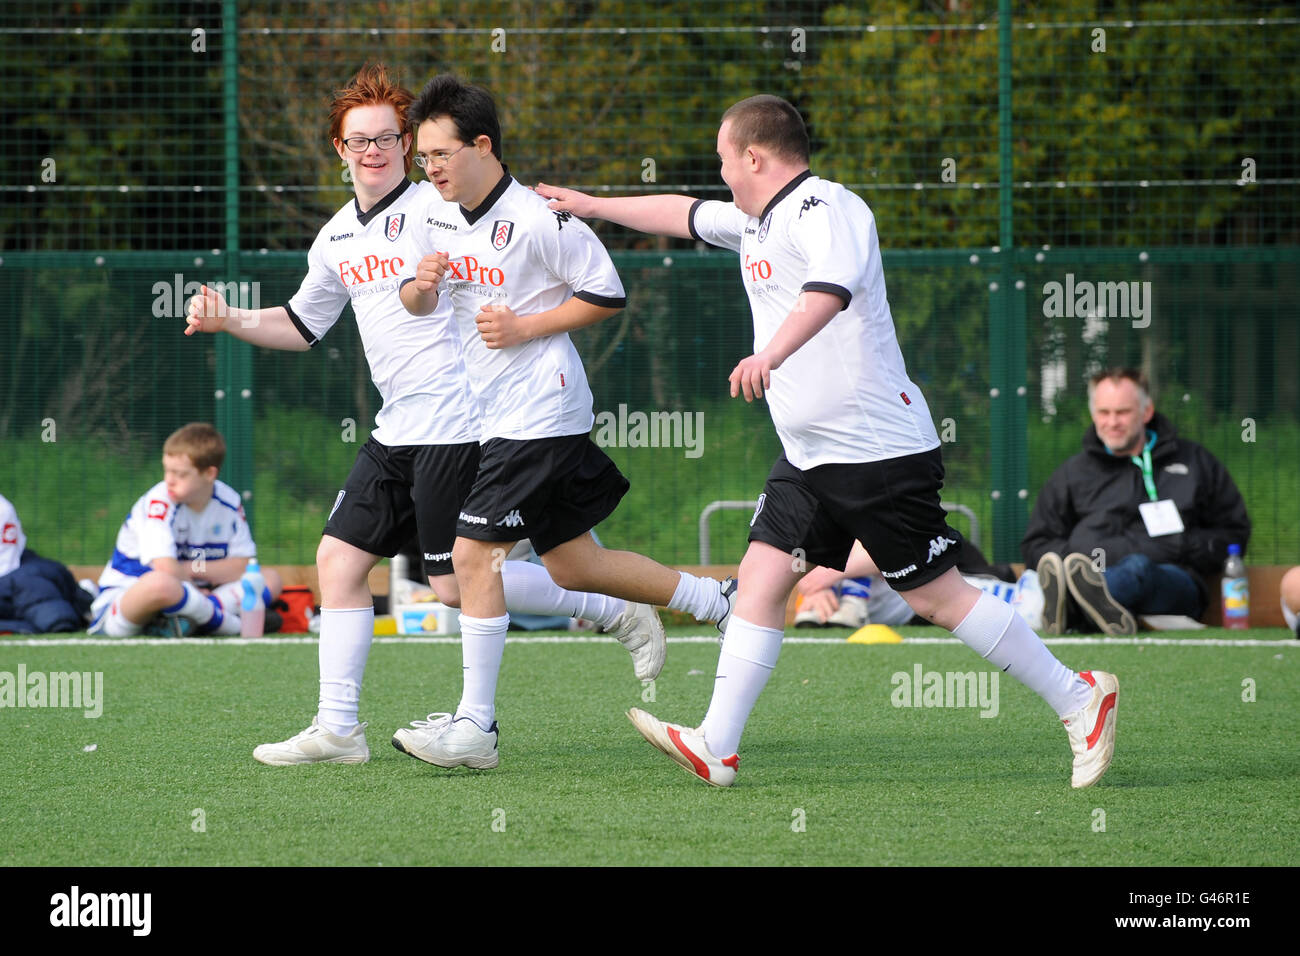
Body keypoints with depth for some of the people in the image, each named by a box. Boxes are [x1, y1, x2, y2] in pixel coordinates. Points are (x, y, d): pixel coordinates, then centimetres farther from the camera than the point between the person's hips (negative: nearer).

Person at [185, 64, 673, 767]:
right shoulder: (338, 238, 14)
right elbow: (302, 326, 26)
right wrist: (229, 320, 13)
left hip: (457, 423, -8)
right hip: (395, 431, 8)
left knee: (457, 585, -8)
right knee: (339, 558, 1)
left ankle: (616, 611, 8)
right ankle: (337, 729, 4)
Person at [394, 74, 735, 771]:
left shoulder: (539, 219, -16)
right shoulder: (435, 215, 6)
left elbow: (606, 294, -9)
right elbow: (421, 305, 15)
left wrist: (525, 327, -16)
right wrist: (419, 287, -8)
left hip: (540, 412, -9)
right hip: (496, 413, 9)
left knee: (475, 553, -12)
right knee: (572, 563, 13)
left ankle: (476, 726, -6)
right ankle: (723, 605, 27)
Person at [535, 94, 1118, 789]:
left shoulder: (826, 208, -15)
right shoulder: (757, 222, 17)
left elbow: (832, 286, -35)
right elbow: (682, 215, 35)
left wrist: (773, 353, -49)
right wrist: (588, 206, 41)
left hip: (880, 448, -10)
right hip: (809, 458, 10)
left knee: (937, 597, -7)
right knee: (760, 577, -1)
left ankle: (1077, 699, 2)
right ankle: (716, 747, -5)